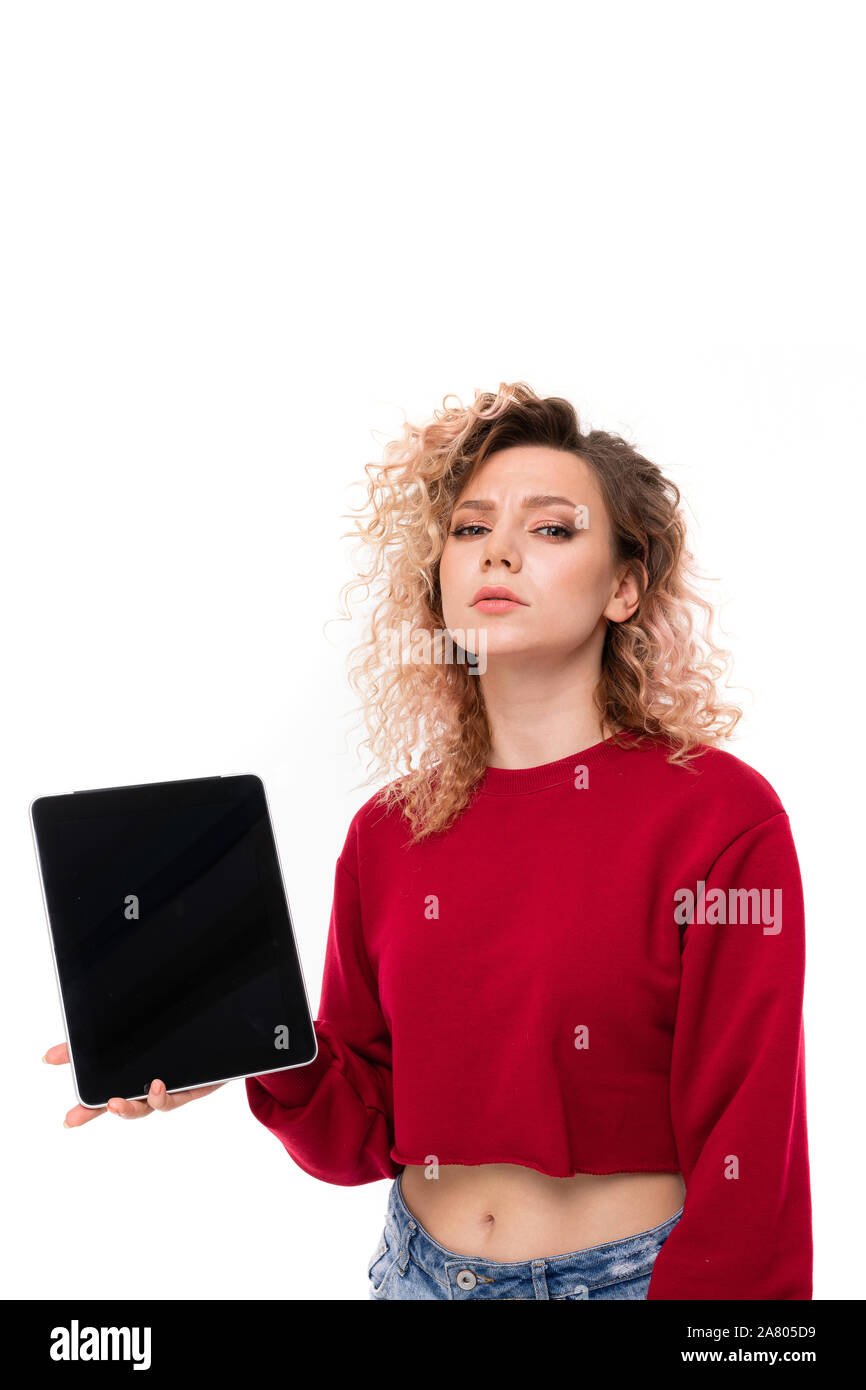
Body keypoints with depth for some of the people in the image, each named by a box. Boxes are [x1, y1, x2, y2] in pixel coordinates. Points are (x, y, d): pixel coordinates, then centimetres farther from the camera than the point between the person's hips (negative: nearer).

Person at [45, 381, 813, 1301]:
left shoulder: (721, 819, -14)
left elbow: (747, 1161, -13)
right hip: (420, 1270, 4)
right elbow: (367, 1129, 3)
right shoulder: (389, 833, 0)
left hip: (633, 1274, -4)